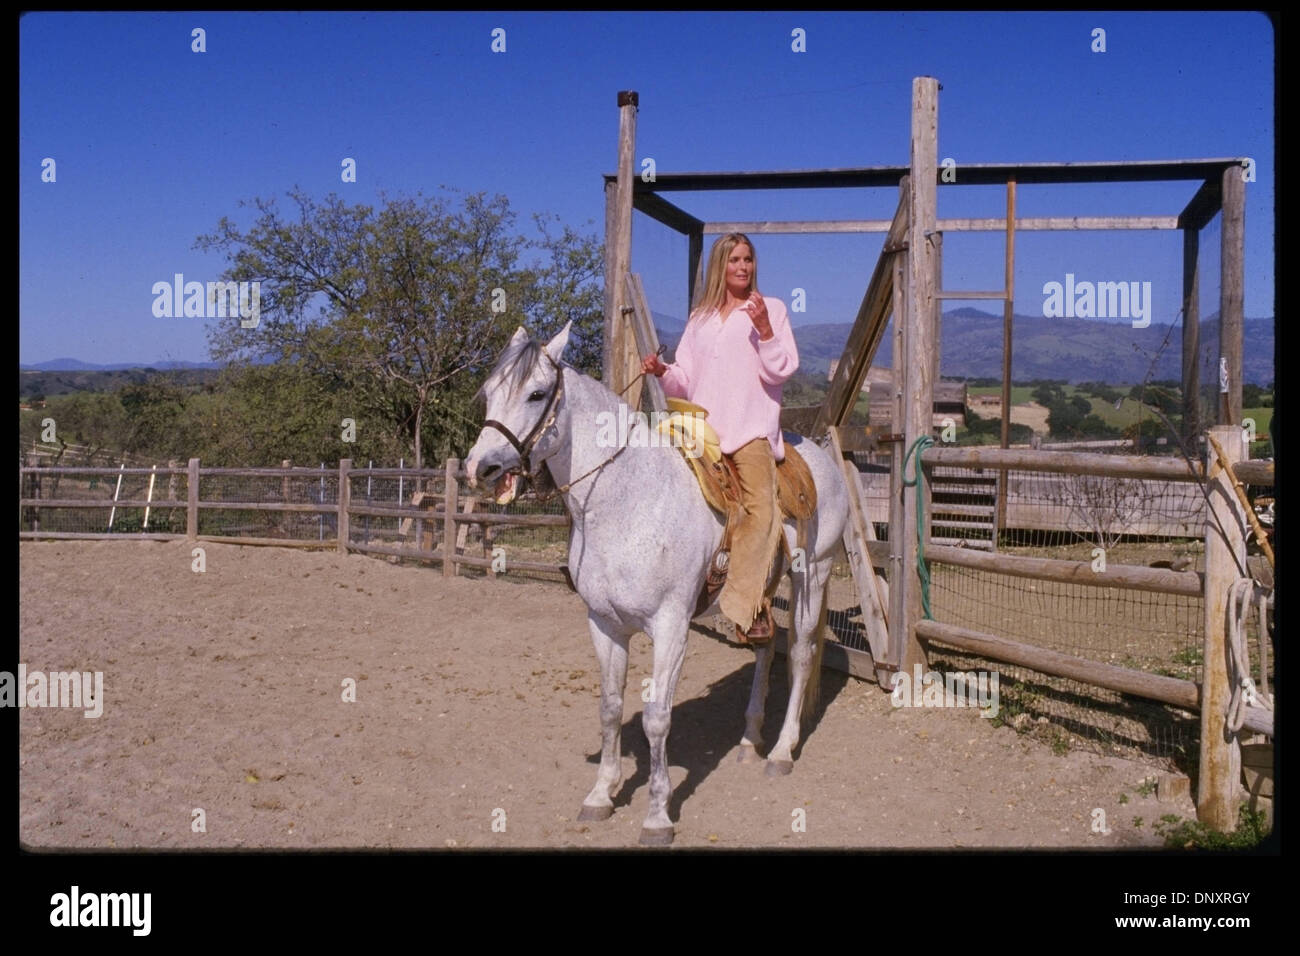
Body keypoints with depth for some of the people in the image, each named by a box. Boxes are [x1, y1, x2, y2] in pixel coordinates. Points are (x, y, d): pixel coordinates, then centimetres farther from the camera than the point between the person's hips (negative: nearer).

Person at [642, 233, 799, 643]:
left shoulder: (771, 308, 9)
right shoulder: (700, 318, 21)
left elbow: (782, 370, -1)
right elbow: (685, 381, 18)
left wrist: (763, 328, -14)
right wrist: (662, 371, -3)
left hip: (752, 429, -5)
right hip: (702, 430, 5)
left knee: (760, 506, -24)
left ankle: (748, 604, -24)